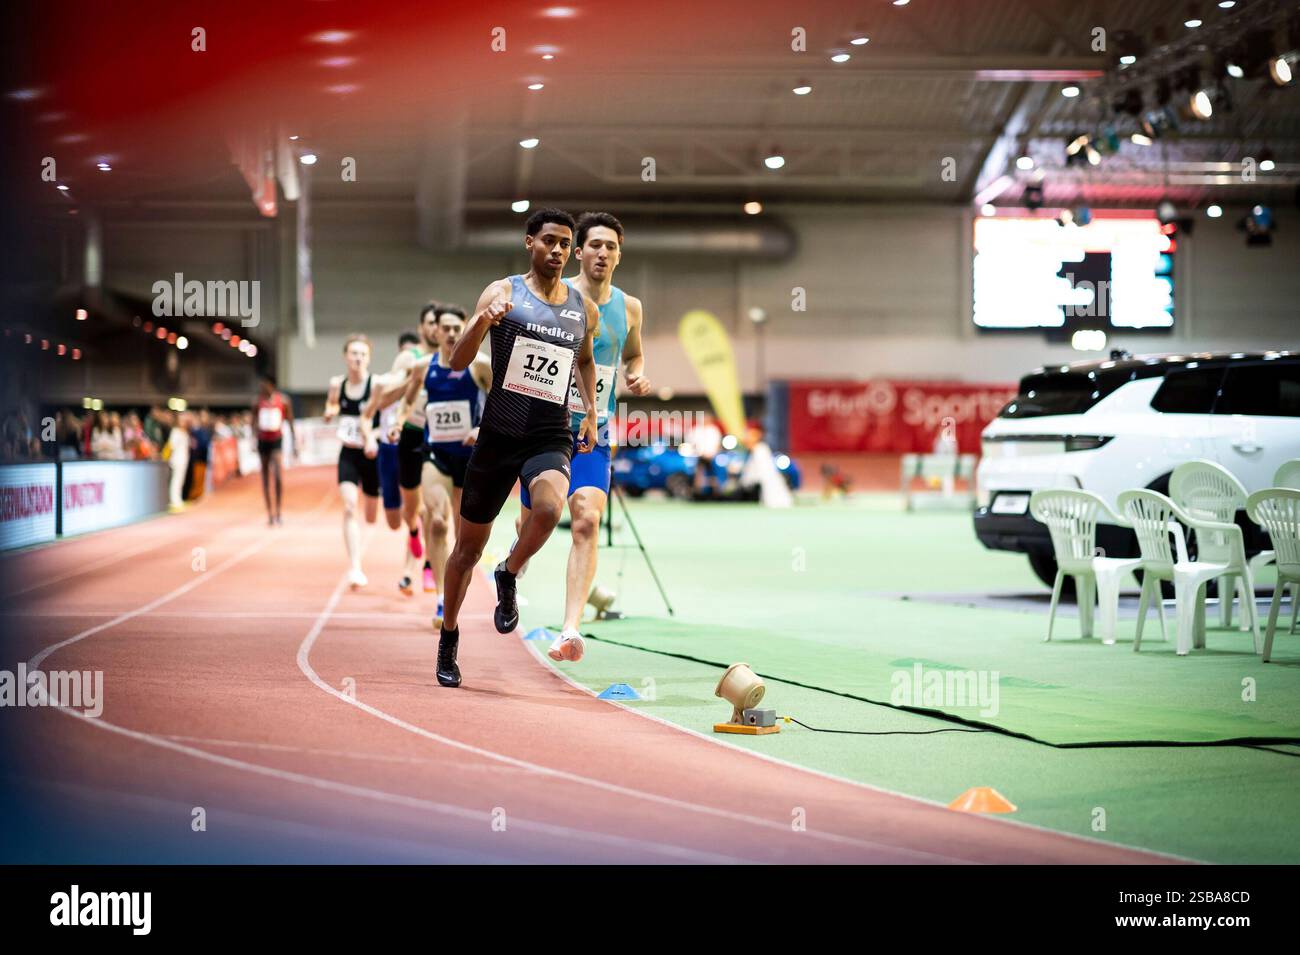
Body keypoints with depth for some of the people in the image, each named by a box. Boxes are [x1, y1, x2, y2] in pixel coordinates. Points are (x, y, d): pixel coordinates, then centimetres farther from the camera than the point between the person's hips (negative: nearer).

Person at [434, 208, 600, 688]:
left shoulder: (584, 310, 8)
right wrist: (481, 323, -29)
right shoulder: (504, 293, -3)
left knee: (549, 508, -32)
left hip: (551, 438, 1)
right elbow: (457, 364, -10)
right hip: (498, 434, -1)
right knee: (469, 546, 8)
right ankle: (448, 639, 28)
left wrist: (590, 410, 15)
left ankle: (509, 576, -3)